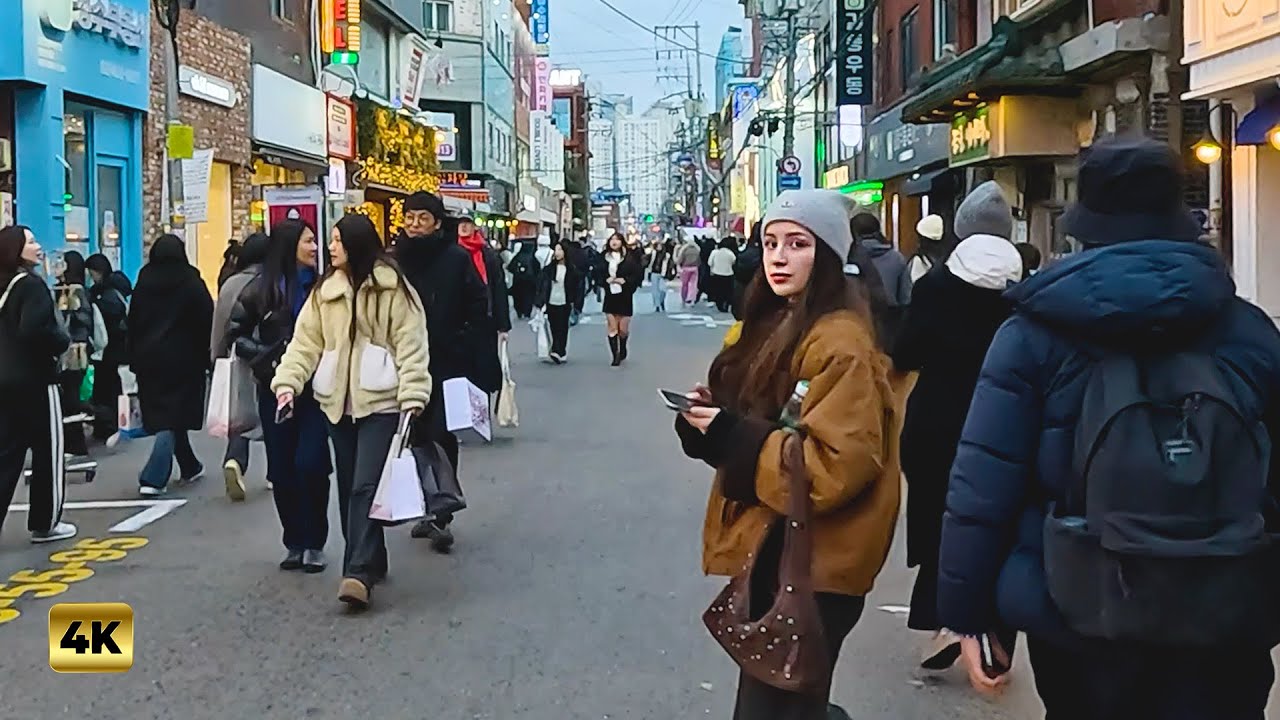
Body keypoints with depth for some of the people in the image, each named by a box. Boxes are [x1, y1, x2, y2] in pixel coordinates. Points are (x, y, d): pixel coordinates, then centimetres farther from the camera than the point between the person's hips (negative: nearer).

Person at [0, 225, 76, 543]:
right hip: (33, 381, -8)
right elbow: (34, 329, -27)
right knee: (48, 453, 6)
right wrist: (63, 341, -10)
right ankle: (45, 524, 14)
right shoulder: (30, 285, -15)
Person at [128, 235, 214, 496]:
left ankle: (189, 467, 27)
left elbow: (133, 323, 9)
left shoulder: (143, 283, 7)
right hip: (182, 358, -4)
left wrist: (135, 359, 13)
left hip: (149, 358, 5)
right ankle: (153, 478, -14)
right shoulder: (191, 282, -5)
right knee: (173, 417, -3)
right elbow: (207, 321, -7)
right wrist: (208, 356, 0)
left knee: (162, 414, 16)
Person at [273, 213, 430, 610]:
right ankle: (371, 562, 23)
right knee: (349, 488, 11)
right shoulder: (325, 291, 11)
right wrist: (288, 382, -7)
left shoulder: (393, 287, -5)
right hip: (338, 402, 6)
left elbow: (411, 344, -8)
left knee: (367, 487, -12)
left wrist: (412, 396, -16)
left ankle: (359, 573, -15)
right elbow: (306, 340, 7)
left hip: (380, 401, -6)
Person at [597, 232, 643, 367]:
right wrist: (606, 280, -9)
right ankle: (615, 356, 6)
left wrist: (624, 280, -16)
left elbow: (638, 275, -6)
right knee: (612, 328, -3)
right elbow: (599, 275, 9)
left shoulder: (629, 258, -5)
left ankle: (622, 348, 34)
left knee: (623, 329, 4)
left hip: (624, 296, -2)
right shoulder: (605, 258, 3)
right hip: (610, 296, 2)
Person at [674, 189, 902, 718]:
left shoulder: (840, 344, -18)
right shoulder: (780, 325, 12)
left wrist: (731, 439, -24)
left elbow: (838, 465, -25)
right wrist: (713, 413, 1)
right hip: (773, 546, 10)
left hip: (811, 560, -10)